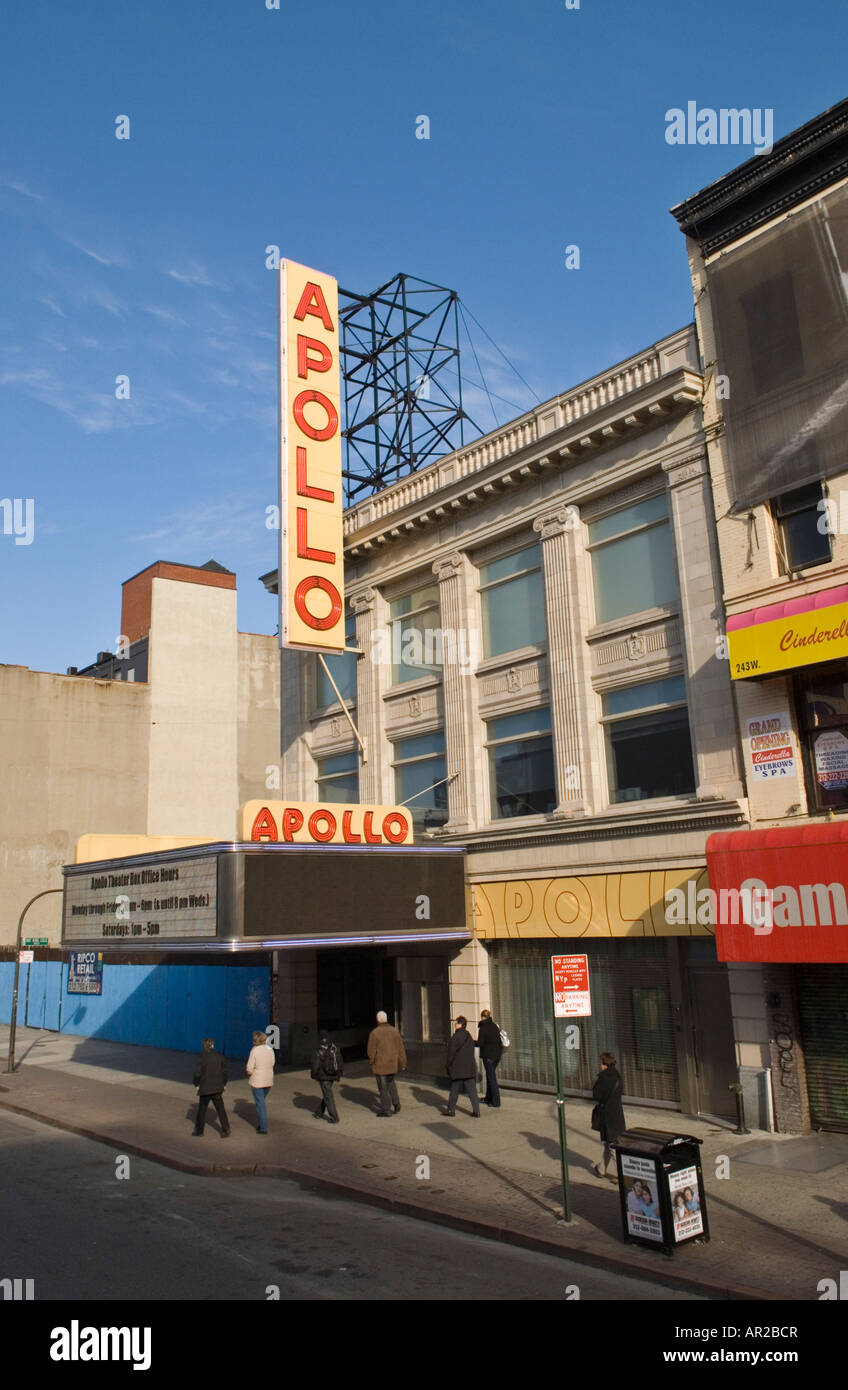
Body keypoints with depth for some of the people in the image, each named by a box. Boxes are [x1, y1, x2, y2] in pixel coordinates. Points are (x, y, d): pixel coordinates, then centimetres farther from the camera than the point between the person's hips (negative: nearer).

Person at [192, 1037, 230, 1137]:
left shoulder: (201, 1058, -12)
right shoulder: (219, 1056, -2)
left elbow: (197, 1073, -12)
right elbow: (224, 1071, 3)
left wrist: (197, 1084, 4)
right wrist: (223, 1084, 14)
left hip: (205, 1088, -2)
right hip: (217, 1088, 2)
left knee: (202, 1109, 14)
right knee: (220, 1109, 8)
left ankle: (198, 1131, 23)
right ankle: (225, 1131, 6)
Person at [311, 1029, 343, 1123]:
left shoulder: (318, 1051, -15)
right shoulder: (335, 1048, -2)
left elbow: (315, 1065, -11)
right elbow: (340, 1062, 5)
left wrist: (314, 1076, 4)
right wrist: (340, 1074, 15)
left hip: (323, 1077, -5)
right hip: (333, 1076, 5)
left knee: (328, 1096, 2)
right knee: (326, 1094, 21)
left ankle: (334, 1118, 2)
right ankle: (319, 1112, 36)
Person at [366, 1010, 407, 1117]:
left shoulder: (374, 1033, -13)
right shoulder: (394, 1031, -3)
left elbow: (371, 1051, -11)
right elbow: (400, 1048, -1)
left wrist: (372, 1062, 7)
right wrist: (403, 1063, 7)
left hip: (380, 1065, -4)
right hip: (393, 1064, 4)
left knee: (383, 1087, 6)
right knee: (391, 1083, 25)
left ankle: (386, 1110, 11)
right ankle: (396, 1103, 13)